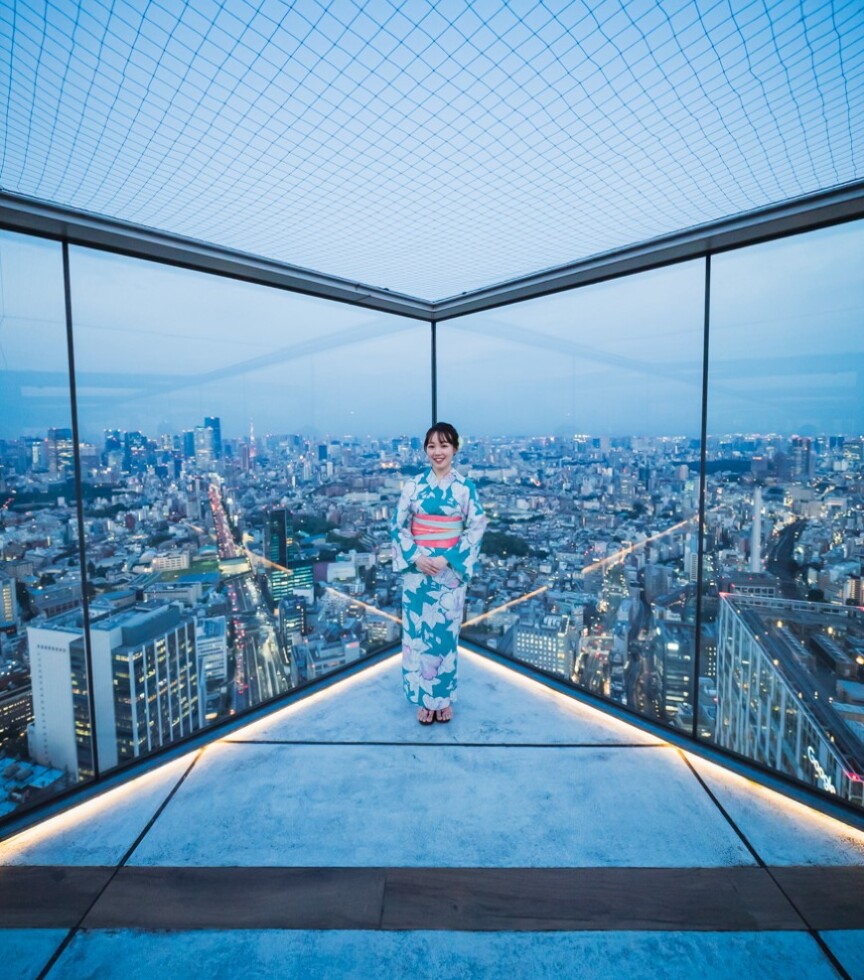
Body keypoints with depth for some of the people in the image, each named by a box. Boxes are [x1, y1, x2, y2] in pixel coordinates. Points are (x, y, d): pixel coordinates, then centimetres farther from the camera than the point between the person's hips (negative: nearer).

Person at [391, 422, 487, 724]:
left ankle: (444, 698, 28)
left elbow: (476, 529, -4)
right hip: (417, 568, 1)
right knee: (417, 631, 7)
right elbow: (399, 525, 1)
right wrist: (415, 557, -13)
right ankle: (424, 698, 25)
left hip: (451, 569, -1)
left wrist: (446, 559, -13)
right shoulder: (413, 484, 1)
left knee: (445, 632, 8)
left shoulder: (466, 487, -1)